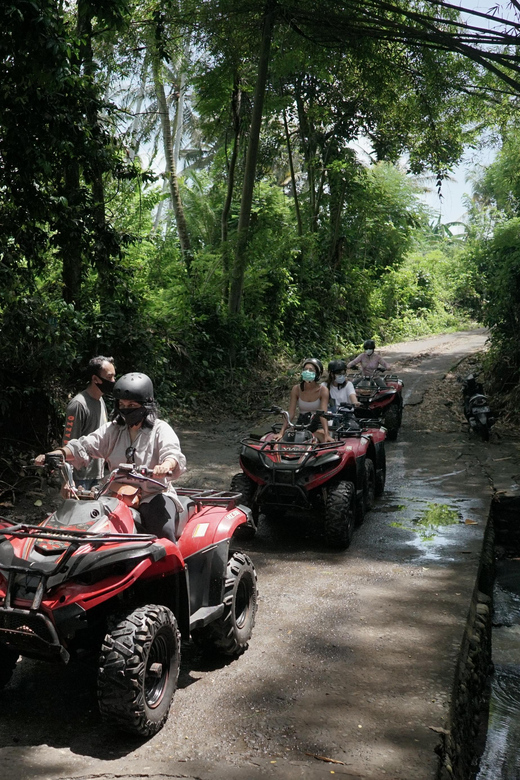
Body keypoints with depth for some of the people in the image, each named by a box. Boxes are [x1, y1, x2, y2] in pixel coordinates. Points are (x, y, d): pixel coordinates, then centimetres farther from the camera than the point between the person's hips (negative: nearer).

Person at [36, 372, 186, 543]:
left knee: (163, 530, -30)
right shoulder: (112, 430, 13)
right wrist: (54, 454, -14)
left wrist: (166, 465, -45)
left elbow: (173, 453, -19)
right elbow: (83, 446, 4)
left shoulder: (160, 429, -2)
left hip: (154, 494, -4)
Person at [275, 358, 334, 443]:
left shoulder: (323, 390, -14)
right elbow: (290, 413, -11)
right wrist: (281, 433, -22)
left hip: (318, 424, -2)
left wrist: (326, 435, -38)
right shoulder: (296, 389, -8)